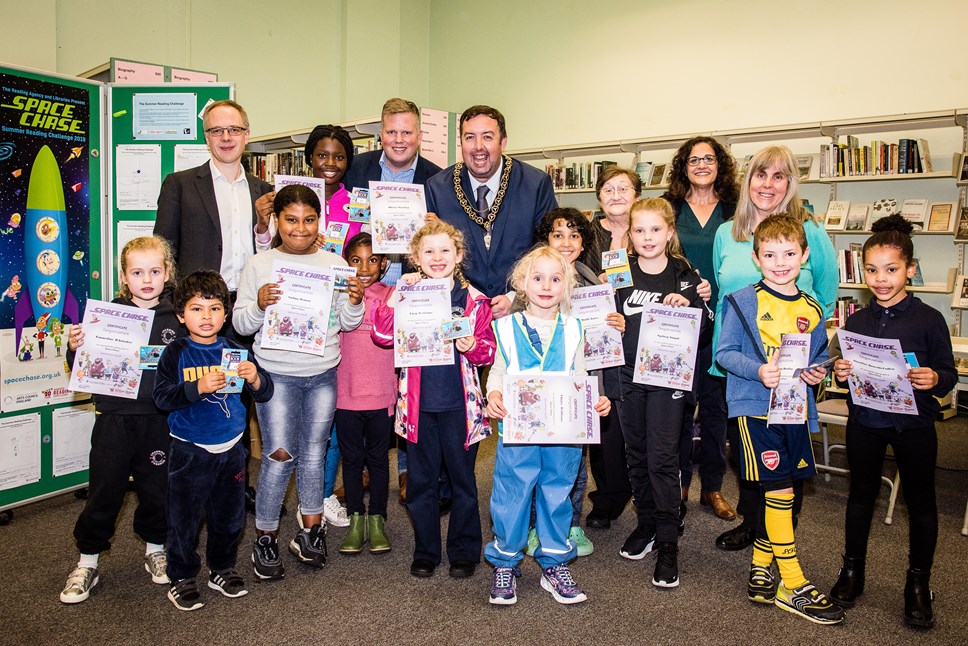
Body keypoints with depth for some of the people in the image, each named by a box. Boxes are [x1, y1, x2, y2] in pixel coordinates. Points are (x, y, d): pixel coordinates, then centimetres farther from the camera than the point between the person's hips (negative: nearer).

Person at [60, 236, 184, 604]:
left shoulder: (177, 319, 0)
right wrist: (75, 348, -17)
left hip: (159, 419, 1)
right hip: (115, 418, 0)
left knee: (157, 487, 13)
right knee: (104, 490, 7)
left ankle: (155, 549, 36)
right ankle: (88, 562, 26)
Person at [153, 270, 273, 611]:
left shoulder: (234, 351, 2)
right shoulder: (176, 353, -6)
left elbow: (265, 393, 2)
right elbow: (162, 397, -16)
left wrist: (255, 378, -20)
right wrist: (198, 388, -29)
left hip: (230, 449, 3)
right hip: (190, 451, -3)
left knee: (229, 516, 15)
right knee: (184, 517, 6)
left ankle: (222, 569, 34)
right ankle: (181, 578, 24)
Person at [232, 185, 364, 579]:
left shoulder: (334, 264, 5)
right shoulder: (259, 265, -1)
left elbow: (346, 324, 8)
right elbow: (241, 325, -1)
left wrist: (354, 302, -12)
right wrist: (259, 304, -20)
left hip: (323, 374, 3)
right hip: (276, 374, -2)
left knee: (313, 454, 11)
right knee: (279, 457, -2)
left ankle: (310, 533, 26)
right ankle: (265, 539, 15)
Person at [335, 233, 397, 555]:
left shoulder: (391, 295, -1)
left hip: (381, 394, 0)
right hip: (346, 393, 1)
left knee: (378, 457, 12)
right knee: (351, 458, 13)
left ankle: (377, 518, 27)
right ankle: (356, 519, 28)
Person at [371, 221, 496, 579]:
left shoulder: (474, 300, 1)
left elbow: (488, 351, 2)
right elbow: (382, 335, -10)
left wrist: (472, 346, -19)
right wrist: (396, 294, -16)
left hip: (459, 405, -1)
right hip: (419, 404, 1)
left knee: (462, 479, 10)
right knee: (421, 481, 12)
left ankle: (464, 552, 27)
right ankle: (425, 552, 28)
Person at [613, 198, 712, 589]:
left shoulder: (684, 276, 0)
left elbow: (704, 332, 1)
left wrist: (688, 306, -16)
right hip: (628, 374, 3)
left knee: (663, 457, -3)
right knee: (636, 454, 13)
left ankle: (668, 542, 8)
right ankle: (646, 524, 30)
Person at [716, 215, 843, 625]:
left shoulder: (811, 309, 10)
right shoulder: (743, 302, -5)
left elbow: (820, 356, 19)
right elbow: (724, 353, -6)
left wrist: (818, 373, -3)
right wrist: (758, 370, -21)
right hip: (756, 406, -5)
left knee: (776, 492, 11)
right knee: (779, 489, -6)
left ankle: (760, 572, 27)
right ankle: (792, 584, 6)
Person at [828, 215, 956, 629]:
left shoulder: (928, 319, -7)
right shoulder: (856, 322, 2)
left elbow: (949, 372, -4)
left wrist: (934, 380, -25)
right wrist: (840, 373, -11)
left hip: (913, 423, -2)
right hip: (864, 421, 3)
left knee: (920, 500, 10)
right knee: (861, 493, 15)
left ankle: (918, 584, 26)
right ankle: (852, 570, 30)